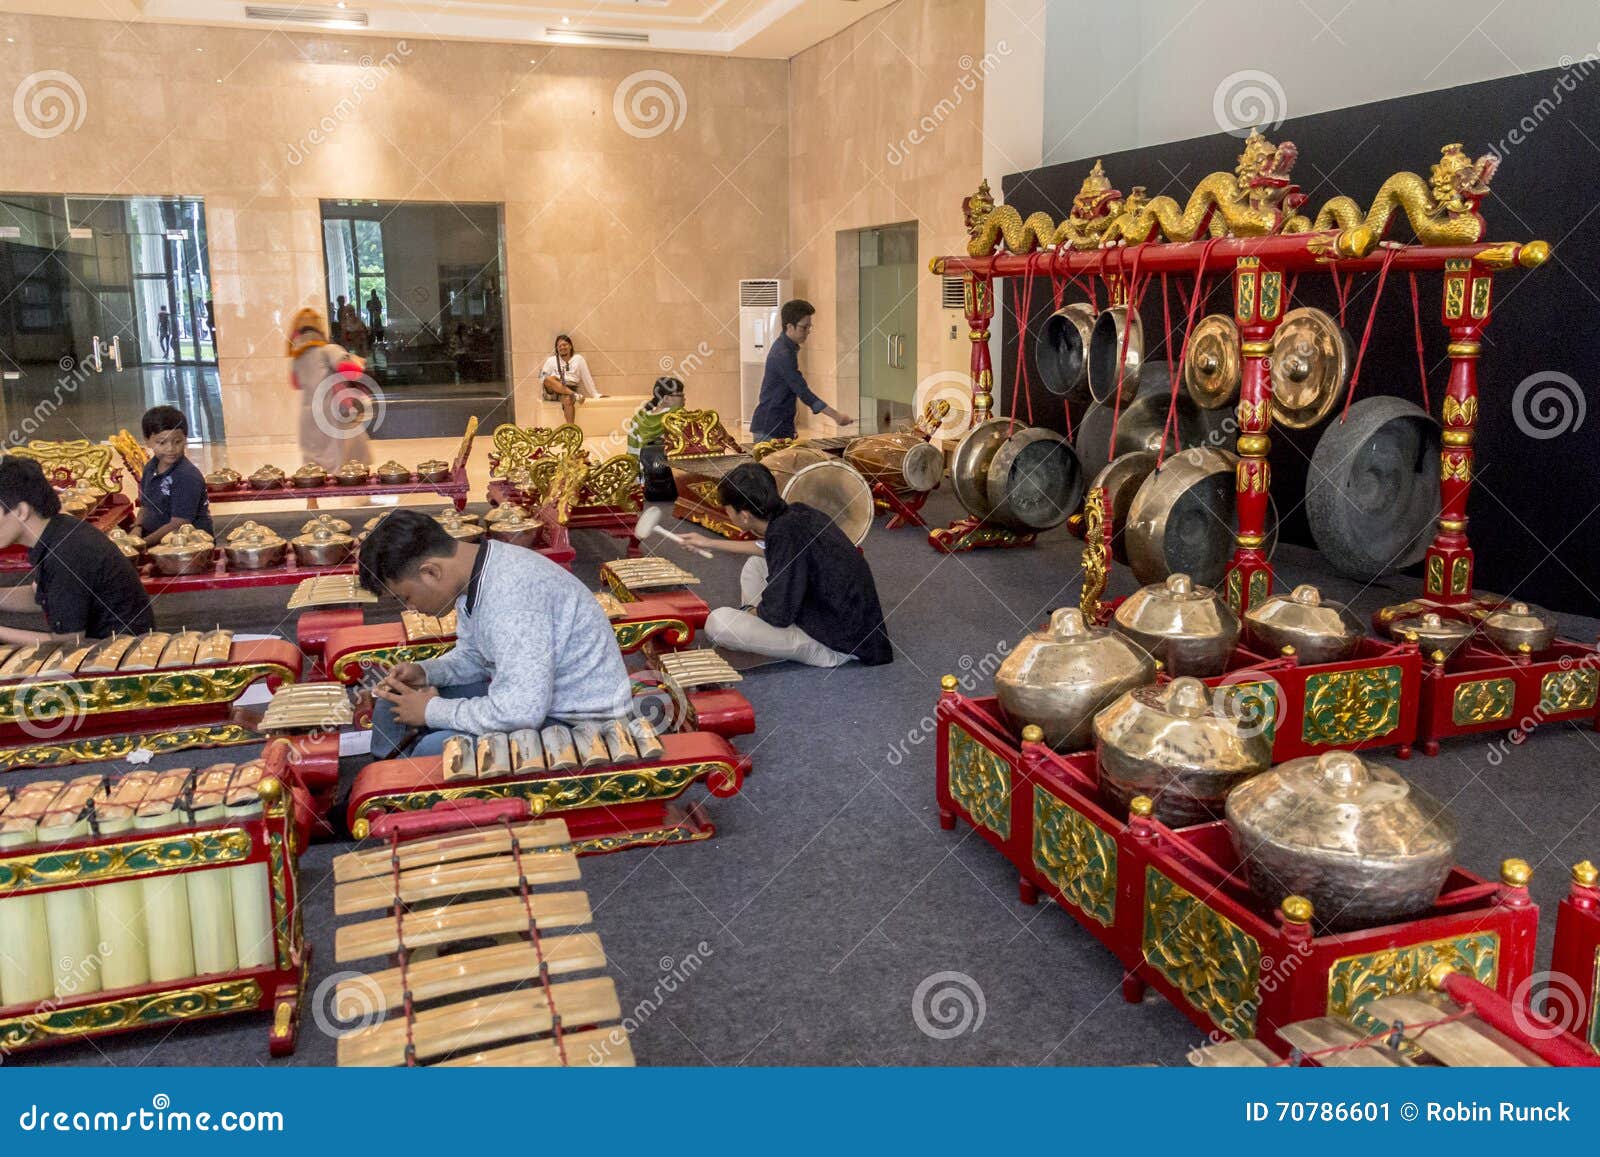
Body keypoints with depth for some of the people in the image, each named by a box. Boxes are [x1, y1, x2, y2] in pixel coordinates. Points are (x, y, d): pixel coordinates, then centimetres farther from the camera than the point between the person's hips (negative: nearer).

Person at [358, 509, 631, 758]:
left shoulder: (509, 594, -32)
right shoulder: (474, 573, -2)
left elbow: (519, 714, -35)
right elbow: (473, 656, 15)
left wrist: (432, 711, -20)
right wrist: (424, 672, -5)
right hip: (530, 696, 10)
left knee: (437, 748, -25)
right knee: (396, 701, 12)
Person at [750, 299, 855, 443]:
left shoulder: (784, 347, 12)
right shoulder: (783, 355, -20)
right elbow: (805, 394, -25)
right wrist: (837, 416, -27)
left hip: (781, 428, 10)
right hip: (770, 430, -10)